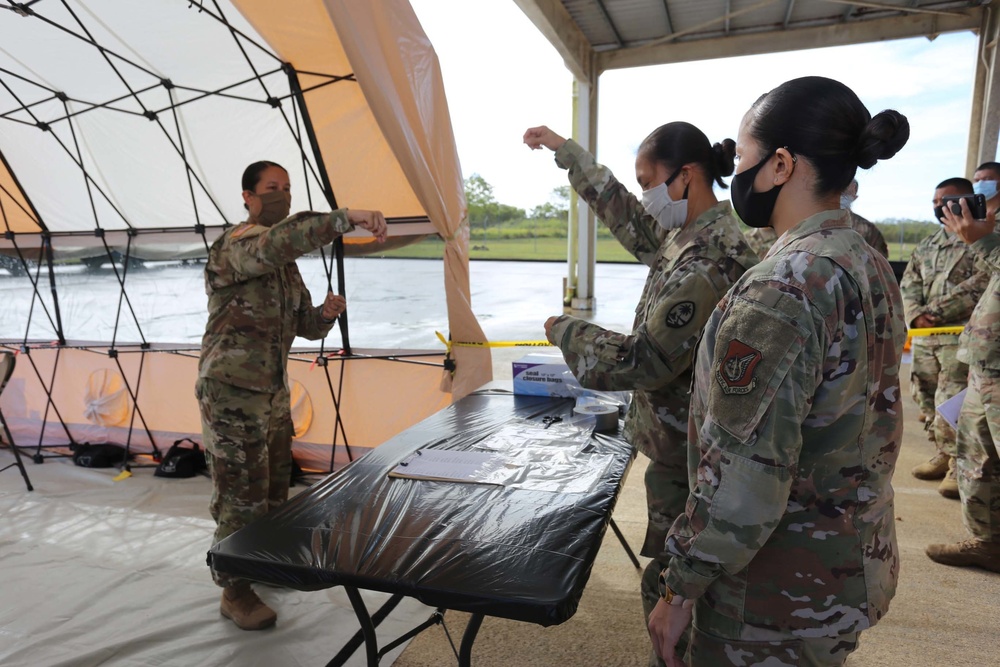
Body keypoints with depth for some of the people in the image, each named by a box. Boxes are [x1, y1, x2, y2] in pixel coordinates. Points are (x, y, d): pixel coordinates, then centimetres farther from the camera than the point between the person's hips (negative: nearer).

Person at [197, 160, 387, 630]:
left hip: (272, 389, 9)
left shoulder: (285, 264, 13)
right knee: (242, 494, 1)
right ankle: (235, 593, 19)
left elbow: (306, 326, 12)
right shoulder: (238, 242, -14)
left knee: (274, 485, 19)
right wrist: (346, 217, -47)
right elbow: (282, 238, -39)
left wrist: (326, 312, -10)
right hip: (232, 389, -9)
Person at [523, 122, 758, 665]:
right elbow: (624, 214, 18)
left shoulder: (709, 261, -26)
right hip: (687, 444, 10)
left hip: (686, 457, -10)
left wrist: (565, 329, -12)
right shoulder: (691, 236, 5)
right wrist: (564, 149, 24)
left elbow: (643, 362, -28)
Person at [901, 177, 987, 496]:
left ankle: (960, 465, 6)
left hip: (962, 336, -7)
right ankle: (942, 455, 26)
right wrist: (916, 315, -9)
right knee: (927, 400, 12)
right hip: (924, 337, 7)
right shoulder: (926, 246, 18)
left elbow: (980, 286, -13)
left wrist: (935, 311, -16)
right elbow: (908, 285, 10)